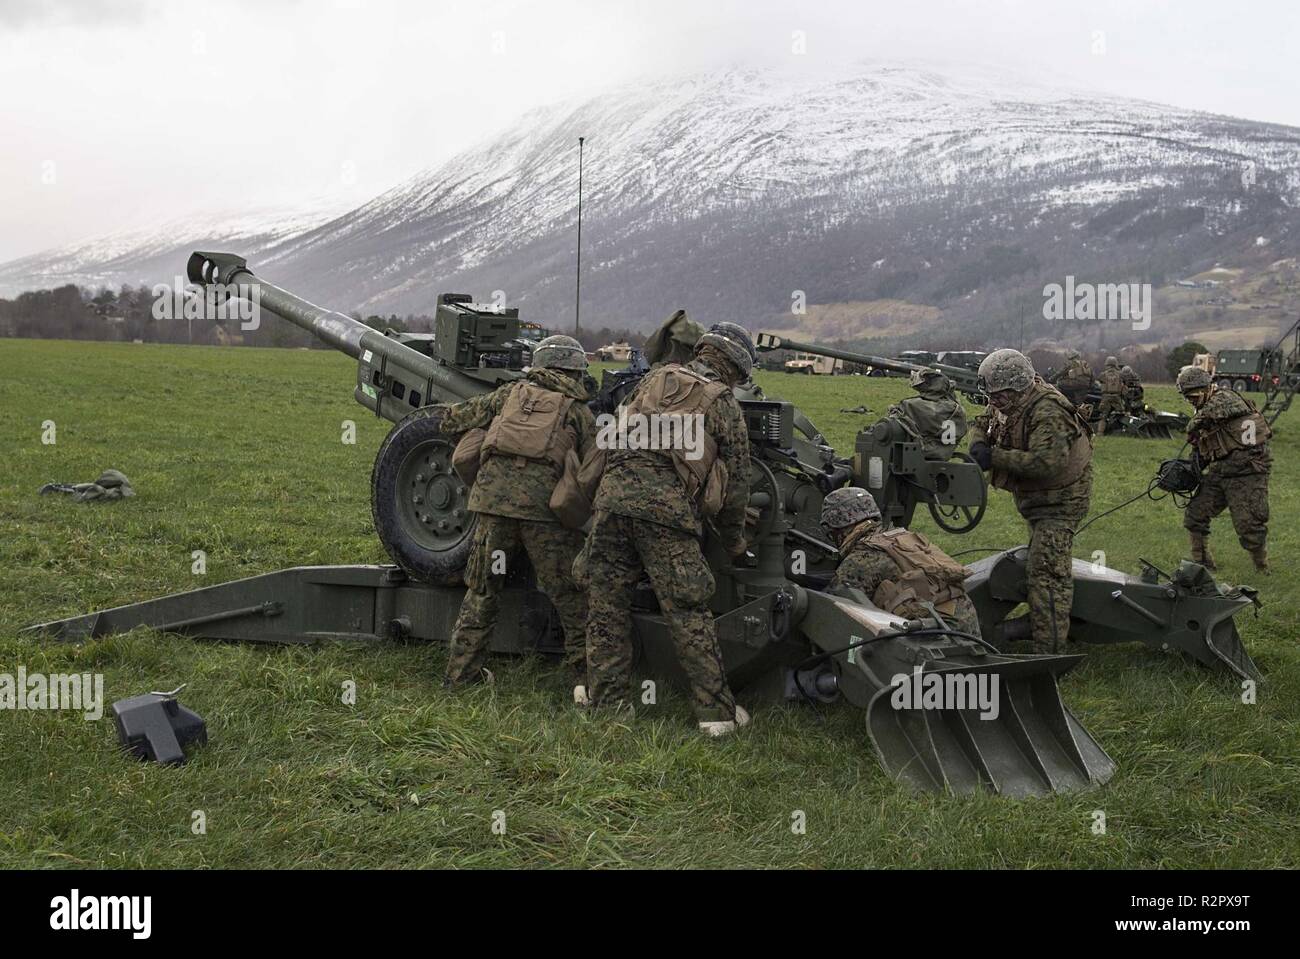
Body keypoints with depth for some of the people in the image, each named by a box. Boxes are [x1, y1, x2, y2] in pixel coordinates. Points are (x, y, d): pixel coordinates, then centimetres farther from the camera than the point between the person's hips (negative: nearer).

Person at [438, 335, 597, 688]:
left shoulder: (510, 393, 20)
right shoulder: (579, 411, 14)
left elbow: (451, 420, 26)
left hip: (493, 496, 2)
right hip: (544, 504, -2)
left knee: (480, 592, 15)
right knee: (570, 596, 8)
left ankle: (460, 673, 20)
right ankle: (587, 675, 11)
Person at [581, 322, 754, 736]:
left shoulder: (655, 378, 20)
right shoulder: (724, 406, 10)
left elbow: (613, 432, 24)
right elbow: (735, 483, 13)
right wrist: (734, 540, 24)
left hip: (613, 494, 3)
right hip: (667, 508, -3)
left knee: (608, 602, 13)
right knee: (688, 613, 2)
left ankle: (608, 697, 19)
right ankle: (716, 710, 6)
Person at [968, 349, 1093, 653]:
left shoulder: (1048, 412, -29)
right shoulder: (1012, 403, 0)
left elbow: (1046, 463, -39)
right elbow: (982, 423, 16)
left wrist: (995, 457, -32)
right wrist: (978, 444, -9)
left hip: (1059, 500, -11)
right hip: (1036, 499, 11)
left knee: (1047, 574, -16)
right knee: (1039, 565, 24)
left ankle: (1048, 652, -17)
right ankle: (1038, 629, 42)